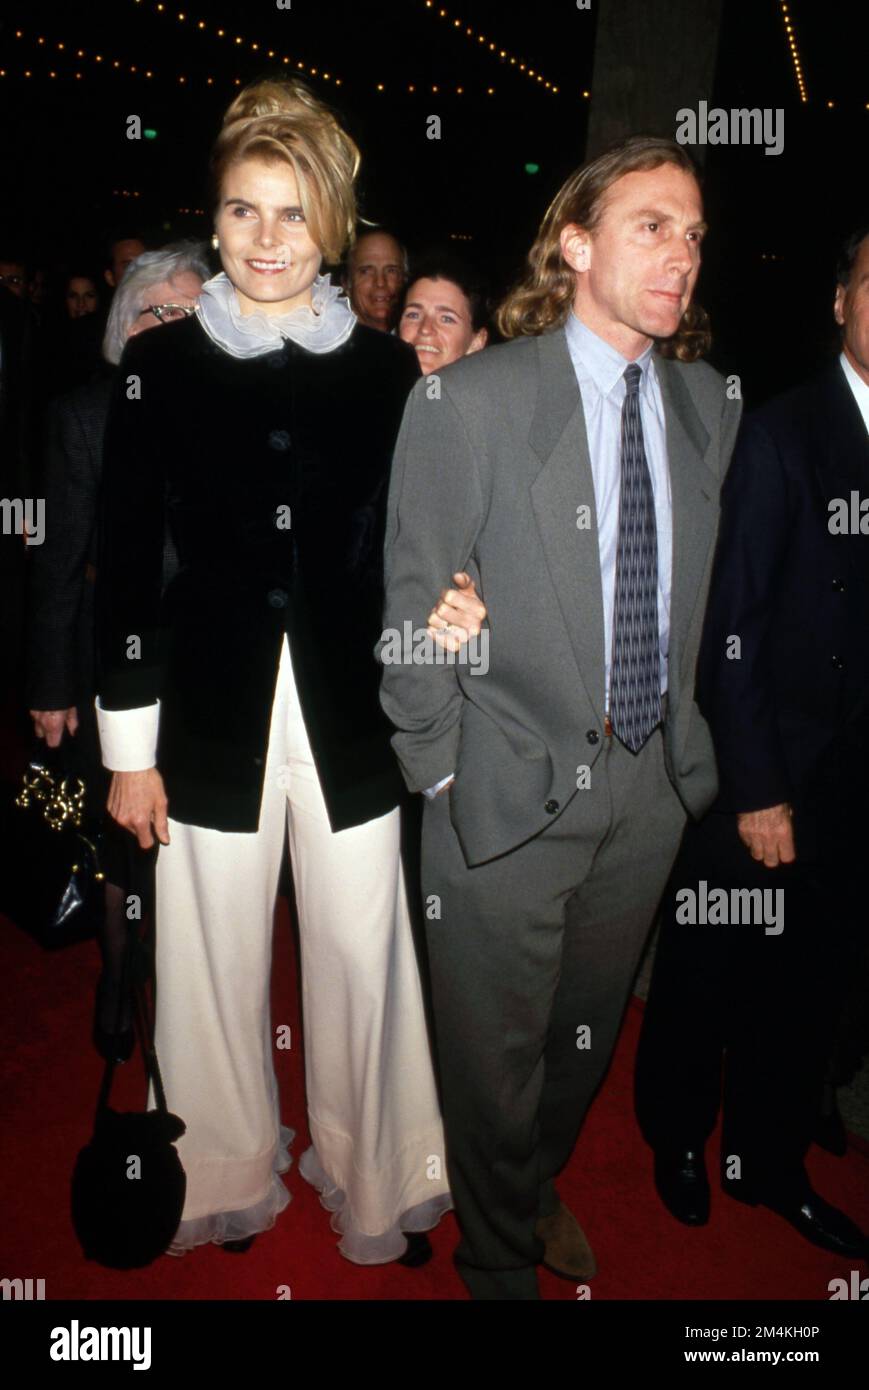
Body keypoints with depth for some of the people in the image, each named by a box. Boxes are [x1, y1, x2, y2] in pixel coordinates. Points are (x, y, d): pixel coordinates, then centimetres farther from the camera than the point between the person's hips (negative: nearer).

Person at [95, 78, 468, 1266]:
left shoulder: (386, 369, 5)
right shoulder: (160, 364, 2)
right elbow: (127, 563, 1)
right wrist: (128, 744, -1)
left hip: (351, 718, 1)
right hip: (213, 715, 0)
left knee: (361, 957, 8)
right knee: (217, 963, 10)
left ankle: (371, 1177, 33)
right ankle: (232, 1181, 35)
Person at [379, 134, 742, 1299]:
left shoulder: (708, 404, 4)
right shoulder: (469, 401, -11)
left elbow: (701, 587, 13)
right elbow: (413, 607, -9)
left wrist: (687, 729, 10)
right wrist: (441, 769, -9)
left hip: (653, 781, 5)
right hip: (511, 790, -5)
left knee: (590, 1029, 23)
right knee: (495, 1050, 12)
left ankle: (540, 1185, 53)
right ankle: (499, 1257, 40)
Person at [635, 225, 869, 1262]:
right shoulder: (784, 435, -10)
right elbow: (733, 626, -13)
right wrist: (757, 789, -15)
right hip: (771, 773, -5)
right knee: (707, 973, 13)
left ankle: (766, 1160, 38)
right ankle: (677, 1138, 38)